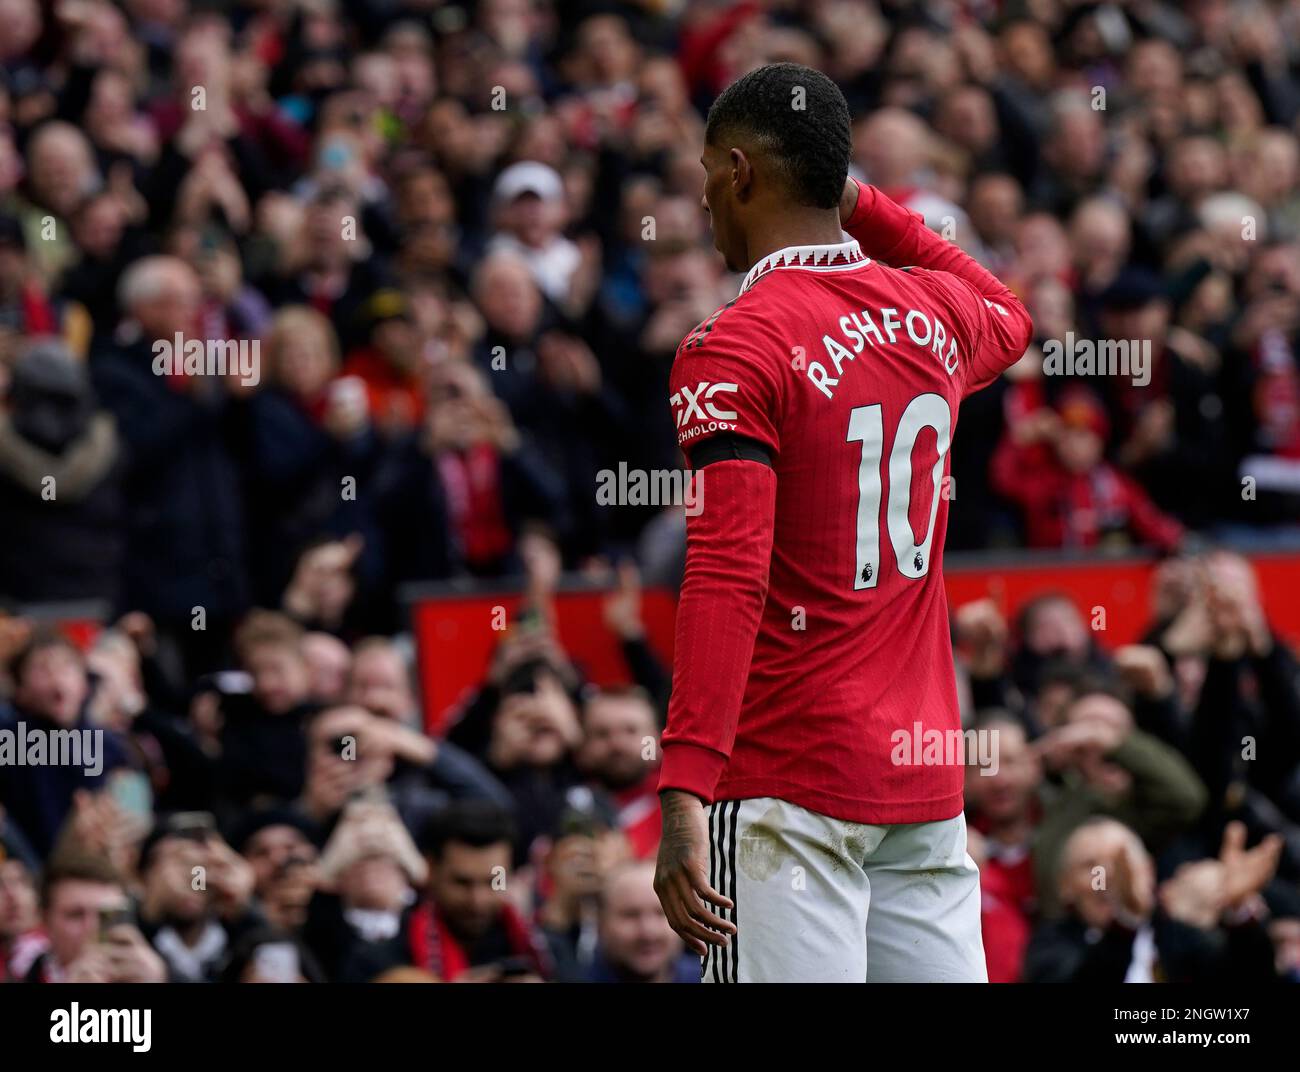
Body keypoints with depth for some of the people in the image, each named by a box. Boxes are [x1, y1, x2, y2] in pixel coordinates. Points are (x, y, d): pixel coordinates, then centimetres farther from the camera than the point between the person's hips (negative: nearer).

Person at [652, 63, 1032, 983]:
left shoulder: (731, 351, -11)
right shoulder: (933, 317, 9)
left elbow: (728, 579, -21)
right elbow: (1010, 315, 37)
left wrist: (684, 794, -26)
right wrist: (862, 205, 35)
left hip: (790, 784, -6)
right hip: (929, 790, 7)